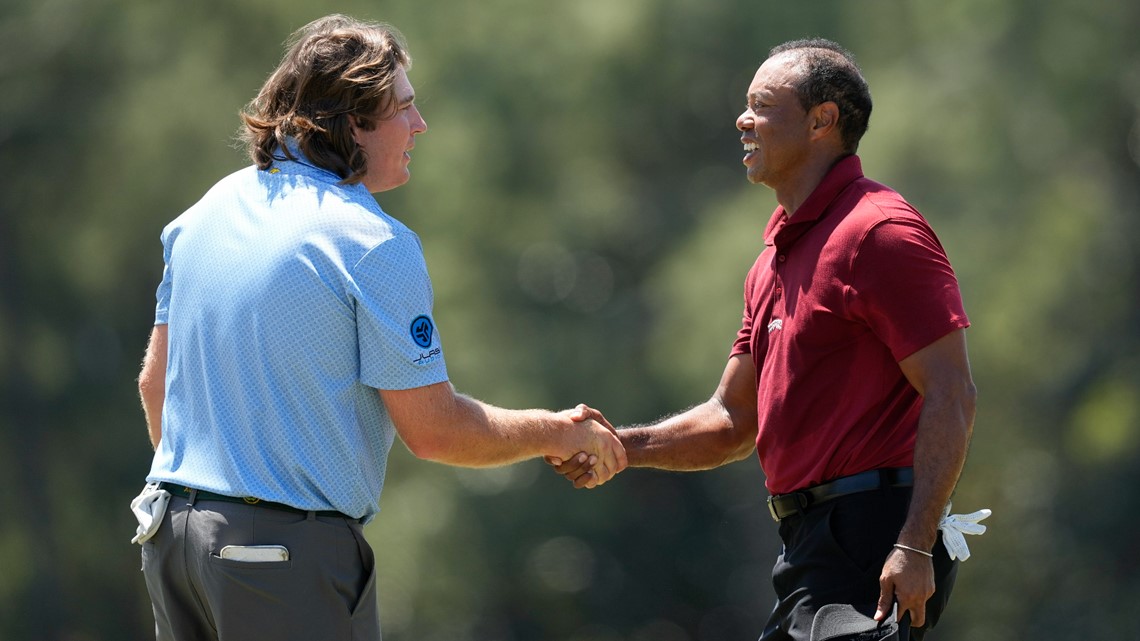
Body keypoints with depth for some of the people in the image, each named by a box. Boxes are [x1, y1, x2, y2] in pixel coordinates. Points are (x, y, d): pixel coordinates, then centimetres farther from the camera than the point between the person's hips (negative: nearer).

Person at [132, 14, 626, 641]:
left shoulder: (208, 209, 10)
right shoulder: (375, 244, -13)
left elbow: (154, 381, 17)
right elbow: (432, 429, -11)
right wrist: (556, 433, 3)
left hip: (172, 521, 7)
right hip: (291, 546, -7)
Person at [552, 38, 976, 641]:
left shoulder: (879, 232, -10)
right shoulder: (775, 260, 20)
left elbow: (951, 395, -16)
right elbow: (734, 421, 23)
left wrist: (915, 547, -23)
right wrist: (622, 446, 6)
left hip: (874, 541, -9)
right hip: (811, 545, 9)